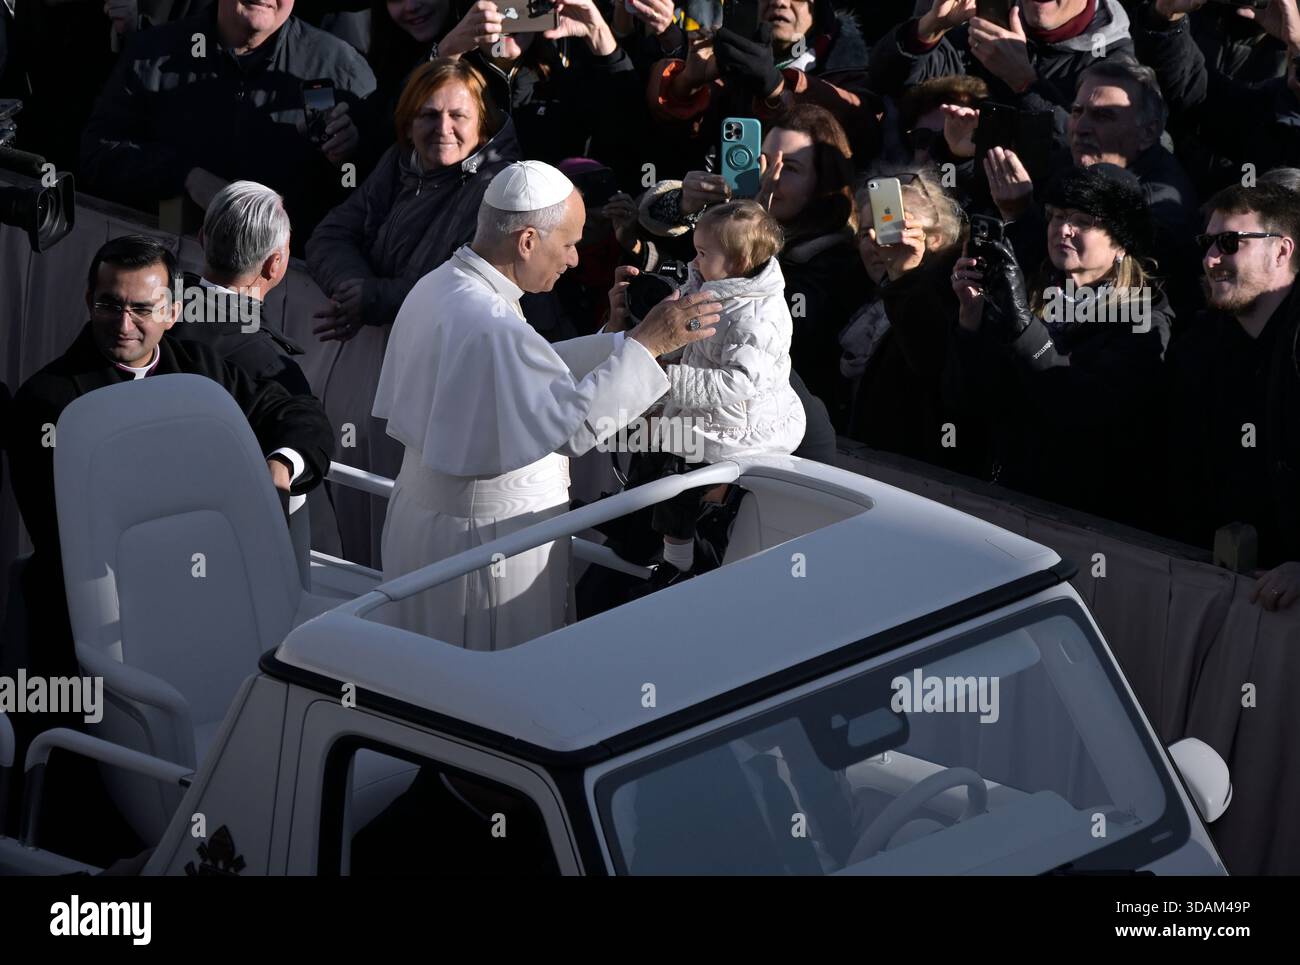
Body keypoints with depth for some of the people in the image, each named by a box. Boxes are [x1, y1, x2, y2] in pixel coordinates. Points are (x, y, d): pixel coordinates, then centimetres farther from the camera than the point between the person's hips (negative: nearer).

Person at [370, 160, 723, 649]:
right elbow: (575, 421, -28)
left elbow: (535, 369, 11)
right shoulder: (490, 327, -29)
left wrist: (620, 342, 6)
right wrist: (646, 344, -23)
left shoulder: (436, 288, 3)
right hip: (487, 536, -10)